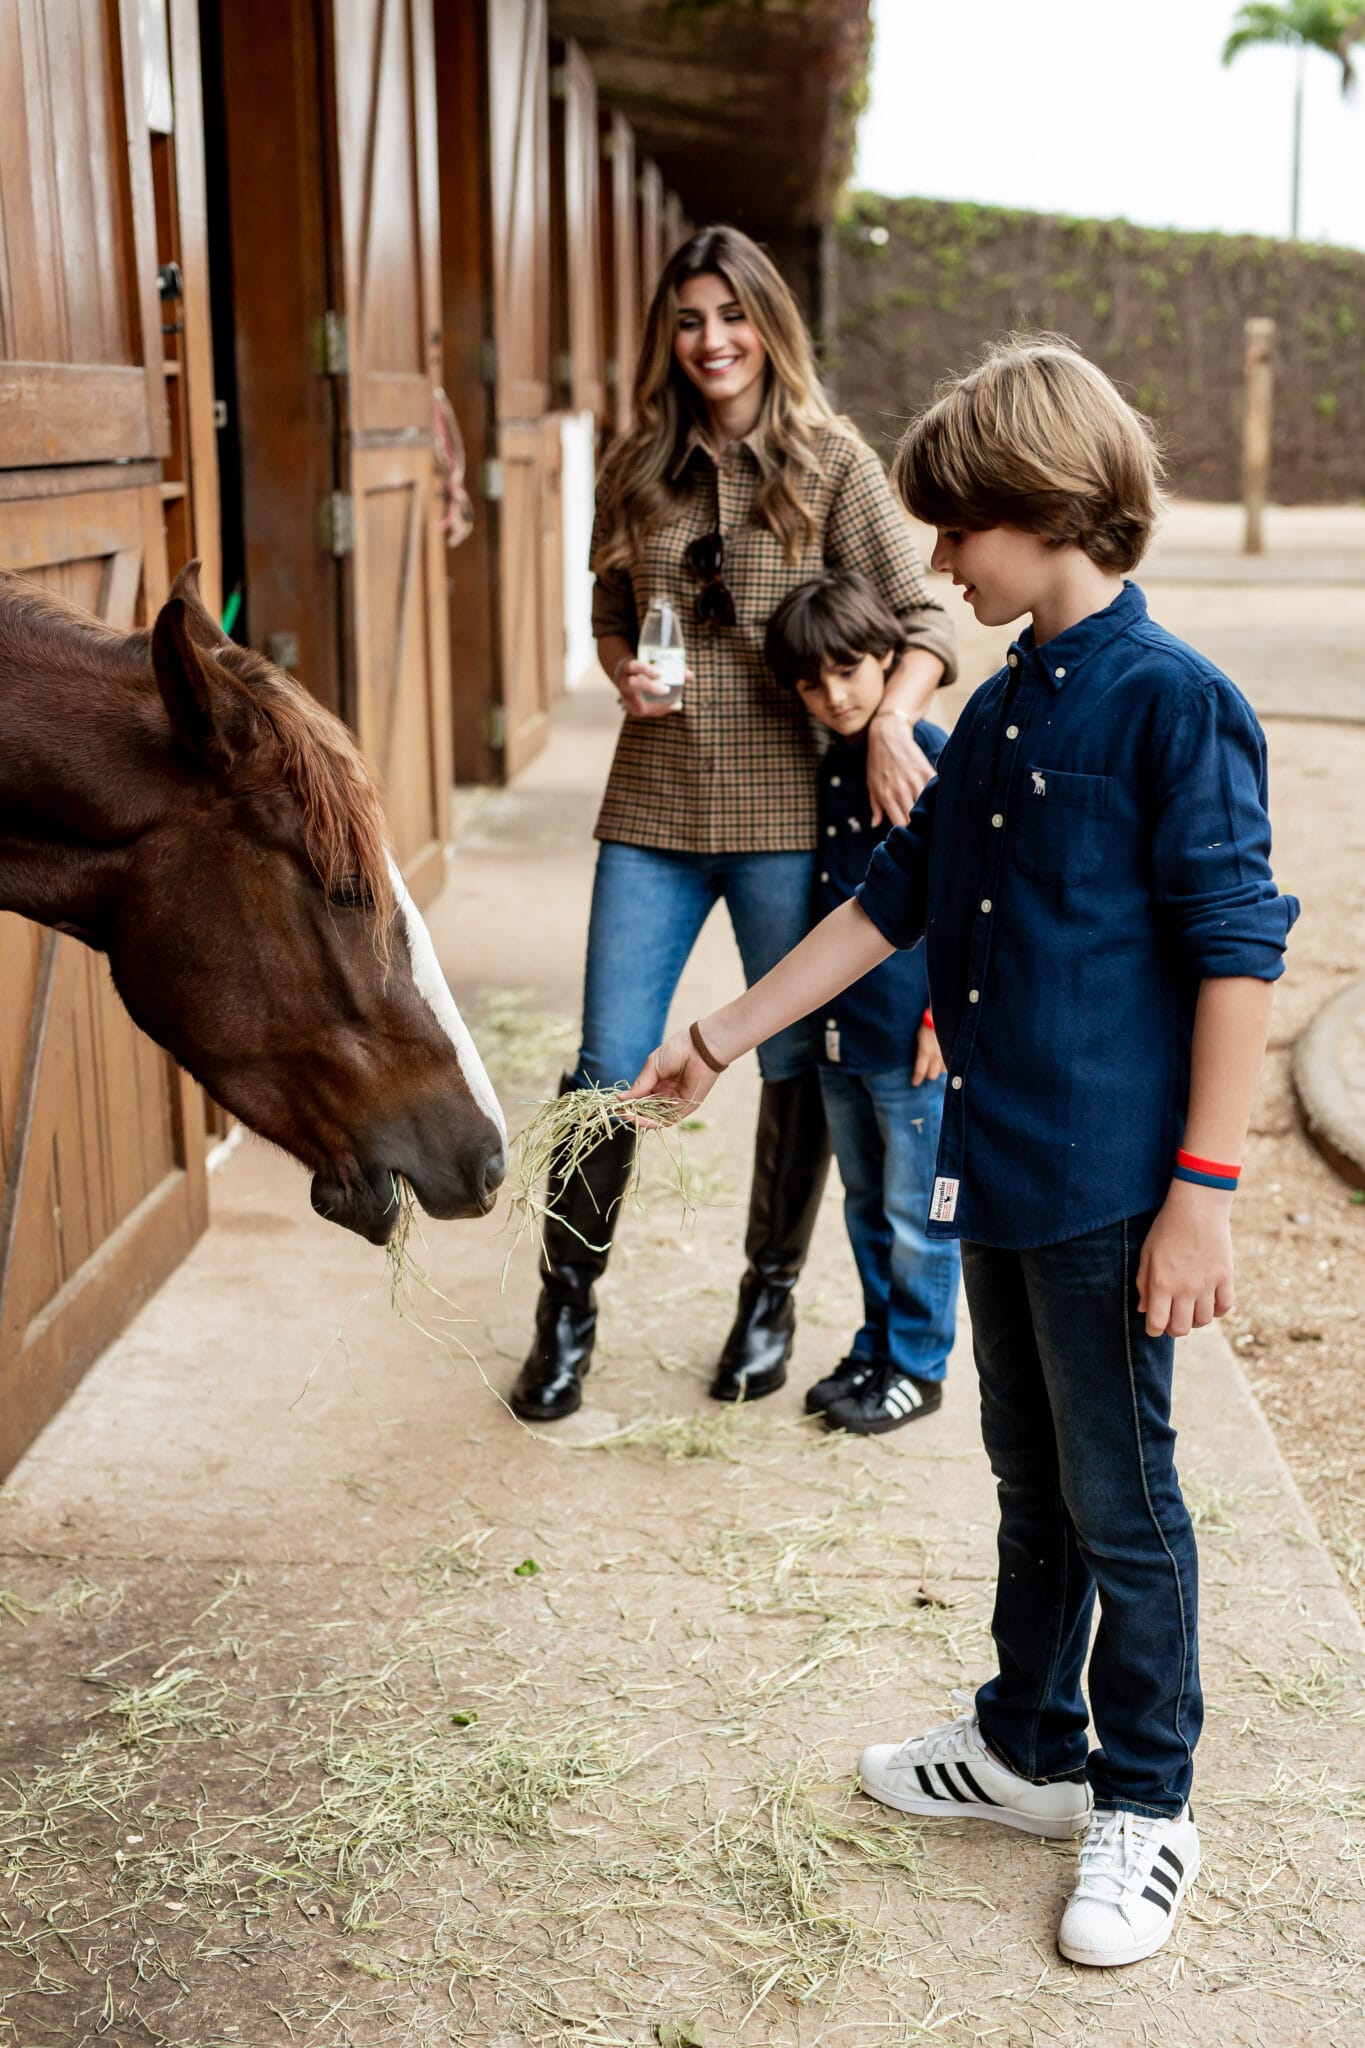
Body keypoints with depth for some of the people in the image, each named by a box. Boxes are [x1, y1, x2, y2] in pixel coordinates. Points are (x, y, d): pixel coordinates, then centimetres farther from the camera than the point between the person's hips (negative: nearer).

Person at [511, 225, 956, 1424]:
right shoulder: (639, 473, 7)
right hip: (655, 804, 3)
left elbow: (923, 621, -6)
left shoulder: (831, 465, -3)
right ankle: (567, 1310, 20)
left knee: (796, 1065, 10)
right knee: (608, 1066, 3)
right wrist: (626, 674, -4)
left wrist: (891, 718, -26)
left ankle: (772, 1294, 30)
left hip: (786, 811, -2)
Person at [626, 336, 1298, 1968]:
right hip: (999, 1165, 8)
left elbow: (1239, 948, -15)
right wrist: (724, 1038, 17)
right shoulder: (1000, 710, 10)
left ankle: (1146, 1804, 24)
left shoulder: (1171, 700, -14)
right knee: (1031, 1482, 20)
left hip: (1111, 1187, -8)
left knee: (1120, 1506, 6)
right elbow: (892, 900, 17)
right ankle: (1029, 1747, 37)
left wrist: (1202, 1189, -18)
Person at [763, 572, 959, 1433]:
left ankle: (919, 1365, 20)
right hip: (841, 1026, 7)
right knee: (865, 1203, 18)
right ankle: (877, 1349, 32)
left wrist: (944, 1016, -14)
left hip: (910, 1033, -7)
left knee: (916, 1211, 5)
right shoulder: (831, 764, 9)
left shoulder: (933, 757, -13)